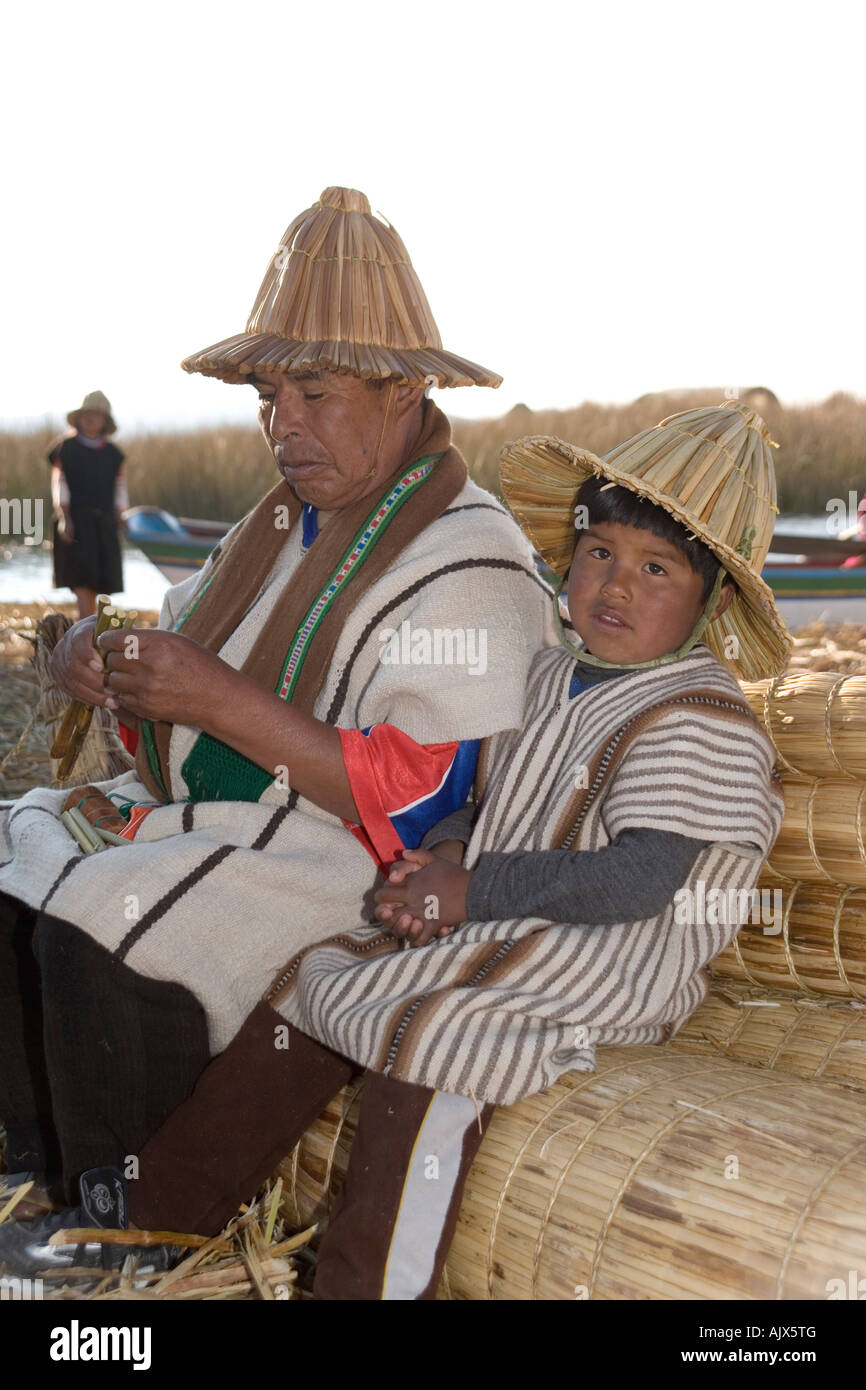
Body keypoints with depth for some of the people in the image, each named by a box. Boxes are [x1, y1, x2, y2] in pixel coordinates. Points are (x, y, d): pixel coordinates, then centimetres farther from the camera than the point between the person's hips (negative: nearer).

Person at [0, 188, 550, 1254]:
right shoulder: (285, 521, 13)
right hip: (182, 805, 9)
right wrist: (99, 657, -6)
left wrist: (221, 701, -26)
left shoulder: (465, 564, -14)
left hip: (331, 848, -9)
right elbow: (177, 649, 19)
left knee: (102, 924, -28)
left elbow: (427, 800, -23)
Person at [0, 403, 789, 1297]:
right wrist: (445, 854, -5)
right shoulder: (550, 673, 11)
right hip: (497, 924, 8)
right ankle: (166, 1211, 10)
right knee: (312, 982, 0)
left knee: (428, 1033, -29)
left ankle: (373, 1279, -14)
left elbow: (640, 882, -23)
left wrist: (476, 889, -22)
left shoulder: (703, 722, -14)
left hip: (616, 963, -8)